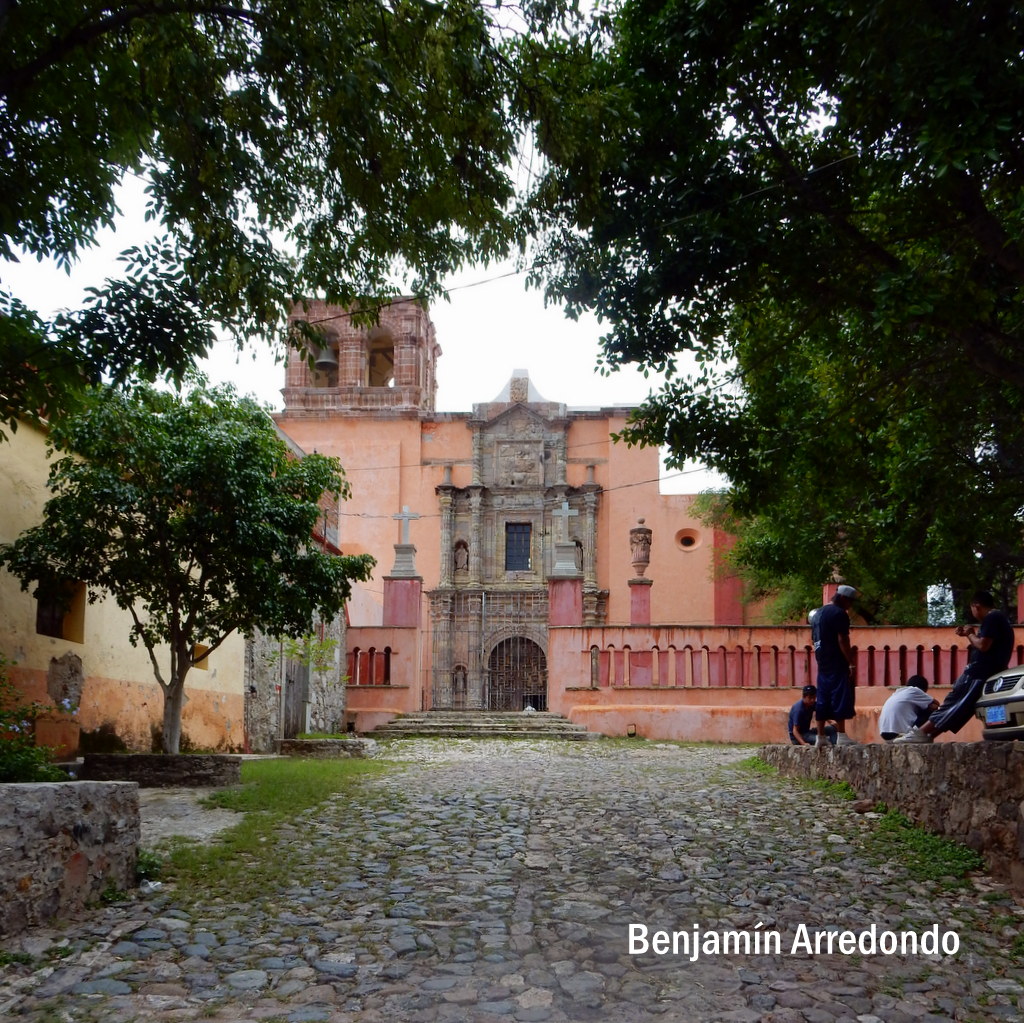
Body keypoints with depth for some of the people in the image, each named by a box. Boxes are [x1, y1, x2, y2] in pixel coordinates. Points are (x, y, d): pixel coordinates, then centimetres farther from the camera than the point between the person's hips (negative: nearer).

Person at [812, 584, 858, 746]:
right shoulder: (839, 613, -9)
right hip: (837, 665, -8)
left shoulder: (818, 614, 18)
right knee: (840, 698, -7)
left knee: (822, 701, 8)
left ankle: (820, 737, 8)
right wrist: (851, 663, -15)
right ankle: (841, 735, -8)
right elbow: (842, 640, -16)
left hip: (822, 664, 8)